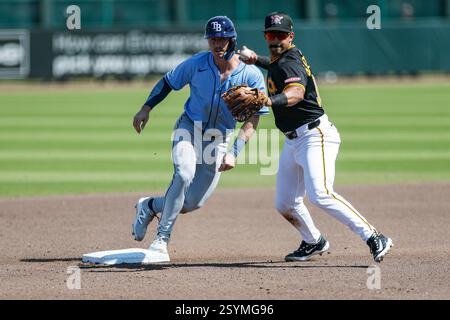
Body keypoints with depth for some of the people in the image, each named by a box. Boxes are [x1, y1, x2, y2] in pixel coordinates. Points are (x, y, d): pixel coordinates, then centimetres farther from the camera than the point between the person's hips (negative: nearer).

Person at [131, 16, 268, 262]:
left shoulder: (252, 76, -16)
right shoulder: (196, 64, -13)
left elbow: (252, 120, -16)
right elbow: (167, 82, 4)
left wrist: (234, 153, -26)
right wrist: (146, 108, -8)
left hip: (219, 140, 1)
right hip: (189, 128, -1)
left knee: (192, 204, 0)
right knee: (184, 174, -31)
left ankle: (149, 206, 31)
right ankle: (161, 240, -23)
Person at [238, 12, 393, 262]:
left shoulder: (289, 64, -16)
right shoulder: (290, 56, 12)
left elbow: (296, 93, -38)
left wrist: (269, 101, -54)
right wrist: (256, 60, 33)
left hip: (315, 136, -10)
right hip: (293, 142, 10)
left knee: (320, 195, -27)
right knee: (285, 204, 12)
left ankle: (374, 239, -28)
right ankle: (314, 243, 37)